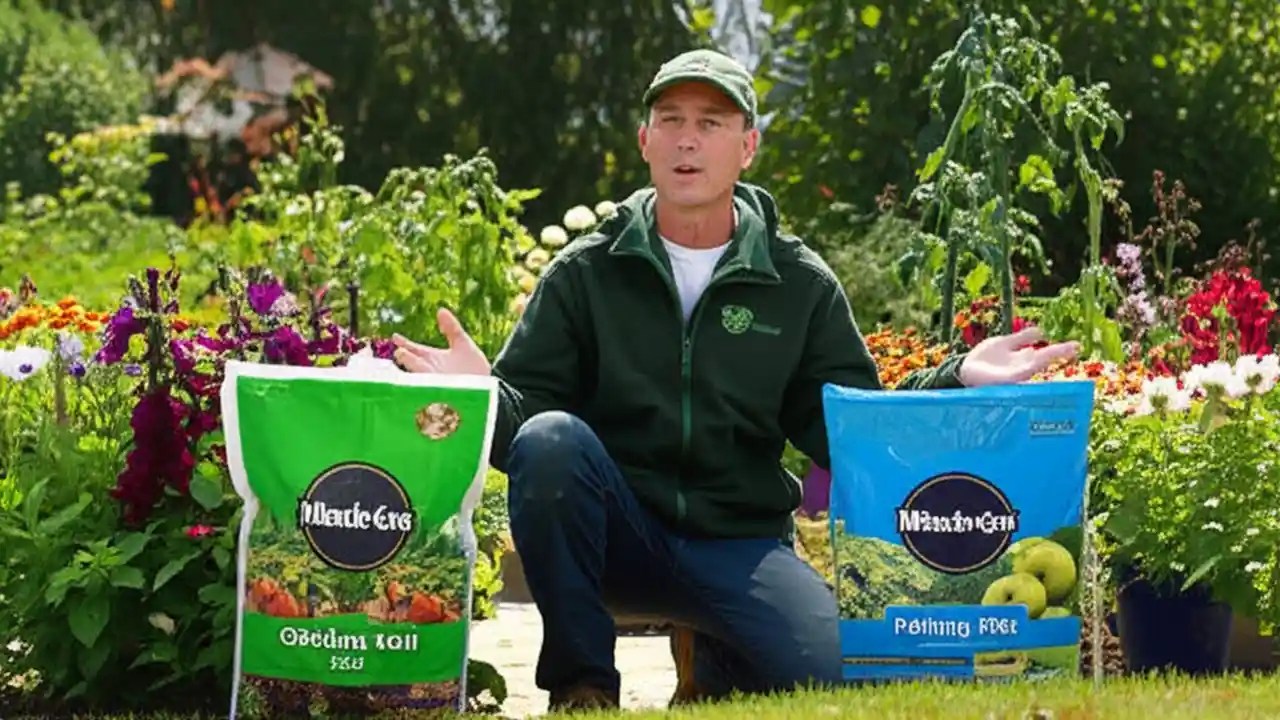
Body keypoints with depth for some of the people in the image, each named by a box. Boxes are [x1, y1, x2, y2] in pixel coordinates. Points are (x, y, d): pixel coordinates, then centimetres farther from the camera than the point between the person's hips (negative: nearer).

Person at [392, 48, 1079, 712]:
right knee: (548, 438, -32)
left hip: (739, 546, 1)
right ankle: (581, 680, -14)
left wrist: (955, 381, -12)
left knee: (832, 671, -27)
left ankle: (716, 666, 13)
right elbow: (523, 419, -2)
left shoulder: (802, 286, 6)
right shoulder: (584, 273, 4)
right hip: (615, 534, 0)